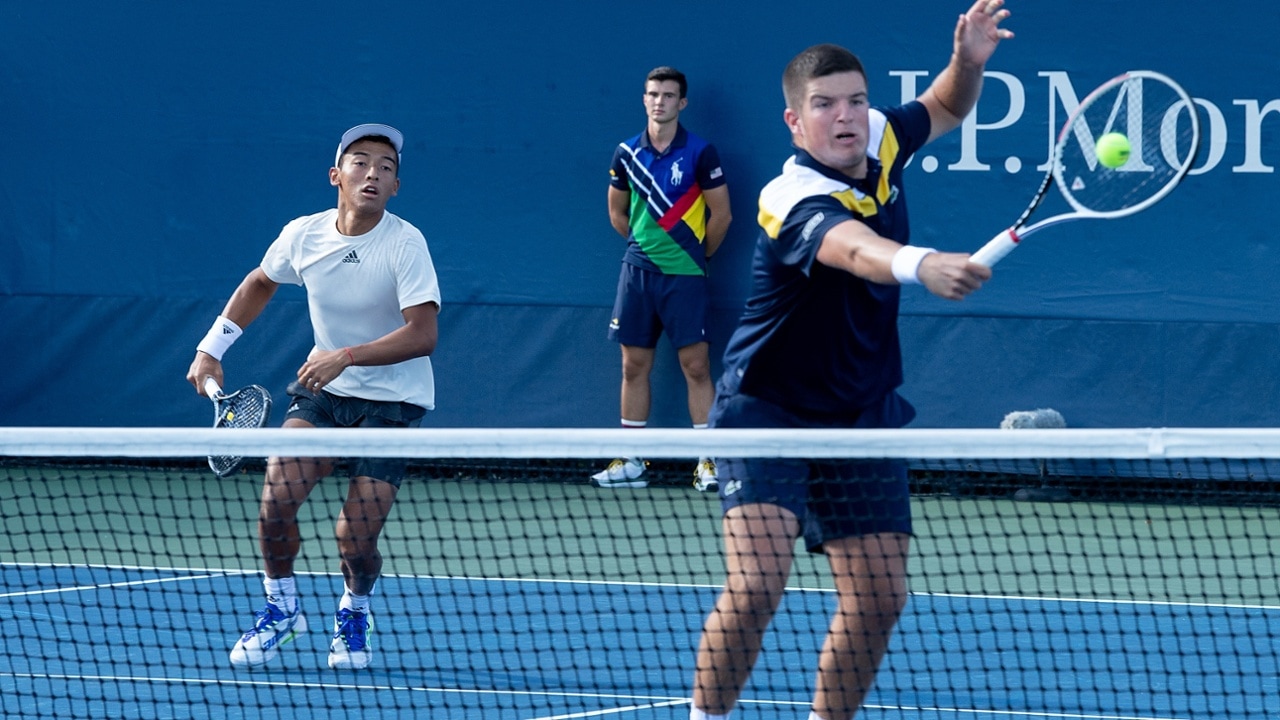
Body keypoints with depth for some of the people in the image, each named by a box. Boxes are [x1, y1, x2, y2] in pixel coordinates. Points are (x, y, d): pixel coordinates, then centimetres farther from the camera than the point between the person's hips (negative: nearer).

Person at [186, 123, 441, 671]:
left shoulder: (404, 244, -20)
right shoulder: (303, 235, -6)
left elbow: (423, 335, -27)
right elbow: (260, 282, 16)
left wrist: (347, 356, -38)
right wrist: (212, 348, 12)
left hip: (393, 400, -4)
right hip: (322, 388, 4)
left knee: (355, 537, -12)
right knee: (275, 498, -17)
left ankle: (355, 610, 23)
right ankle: (280, 606, 11)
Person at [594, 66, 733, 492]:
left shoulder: (700, 153, -6)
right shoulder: (627, 153, 6)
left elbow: (721, 214, 0)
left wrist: (697, 254, 7)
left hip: (684, 276, -4)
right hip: (637, 271, 4)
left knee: (696, 366, -6)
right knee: (634, 365, 6)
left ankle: (708, 462, -5)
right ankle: (631, 464, 11)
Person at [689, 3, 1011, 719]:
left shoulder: (877, 142, -4)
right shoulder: (793, 201, -27)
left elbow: (945, 108, 18)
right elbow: (857, 249, -50)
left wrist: (968, 60, -5)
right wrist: (923, 265, -72)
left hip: (863, 416, 7)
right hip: (770, 412, -7)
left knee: (879, 596, 2)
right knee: (755, 586, -21)